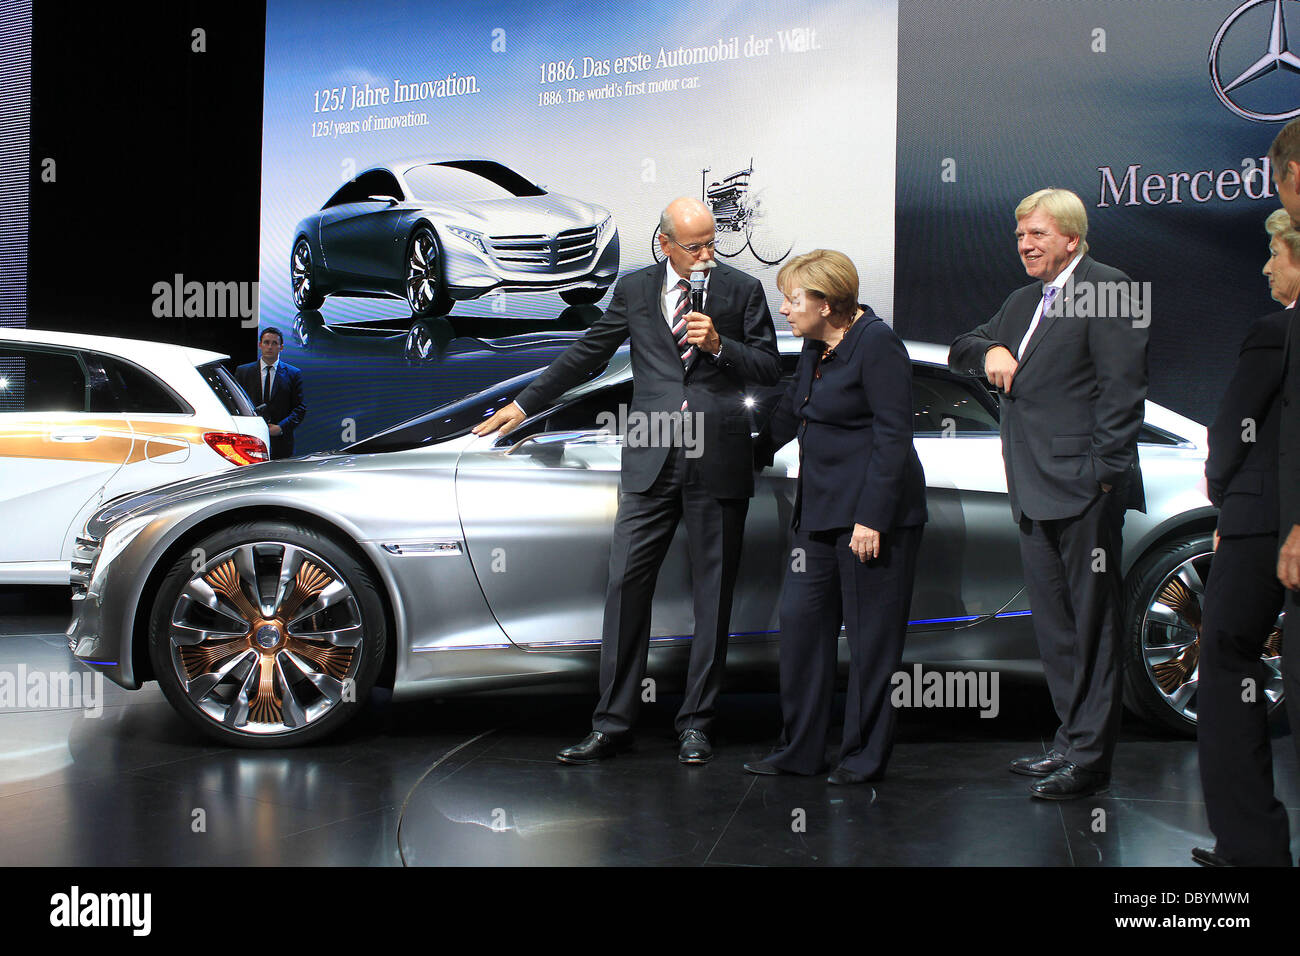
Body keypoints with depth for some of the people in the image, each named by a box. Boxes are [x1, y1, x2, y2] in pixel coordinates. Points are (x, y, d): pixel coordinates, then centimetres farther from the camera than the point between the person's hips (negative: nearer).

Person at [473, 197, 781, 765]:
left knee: (713, 595, 4)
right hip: (651, 462, 1)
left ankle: (696, 725, 14)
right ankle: (612, 724, 4)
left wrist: (720, 345, -11)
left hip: (718, 461, -1)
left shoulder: (742, 291, 5)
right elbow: (587, 354, 19)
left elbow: (770, 369, 5)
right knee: (626, 584, -3)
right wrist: (526, 403, 22)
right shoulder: (635, 291, 10)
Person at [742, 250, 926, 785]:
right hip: (821, 510, 9)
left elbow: (893, 435, -17)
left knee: (870, 636, 1)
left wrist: (872, 519, -20)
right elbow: (791, 413, 28)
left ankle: (864, 756, 12)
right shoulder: (815, 346, 12)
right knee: (801, 619, 8)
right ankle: (800, 750, 17)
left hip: (872, 514, -9)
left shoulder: (876, 343, -14)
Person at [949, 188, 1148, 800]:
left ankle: (1090, 759, 0)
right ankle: (1071, 742, 24)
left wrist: (1104, 473, -19)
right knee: (1053, 626, 14)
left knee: (1091, 624, -4)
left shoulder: (1107, 290, -7)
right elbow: (959, 349, 28)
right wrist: (989, 351, 4)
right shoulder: (1024, 302, 20)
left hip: (1082, 489, -9)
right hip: (1035, 492, 9)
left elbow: (1123, 389, -14)